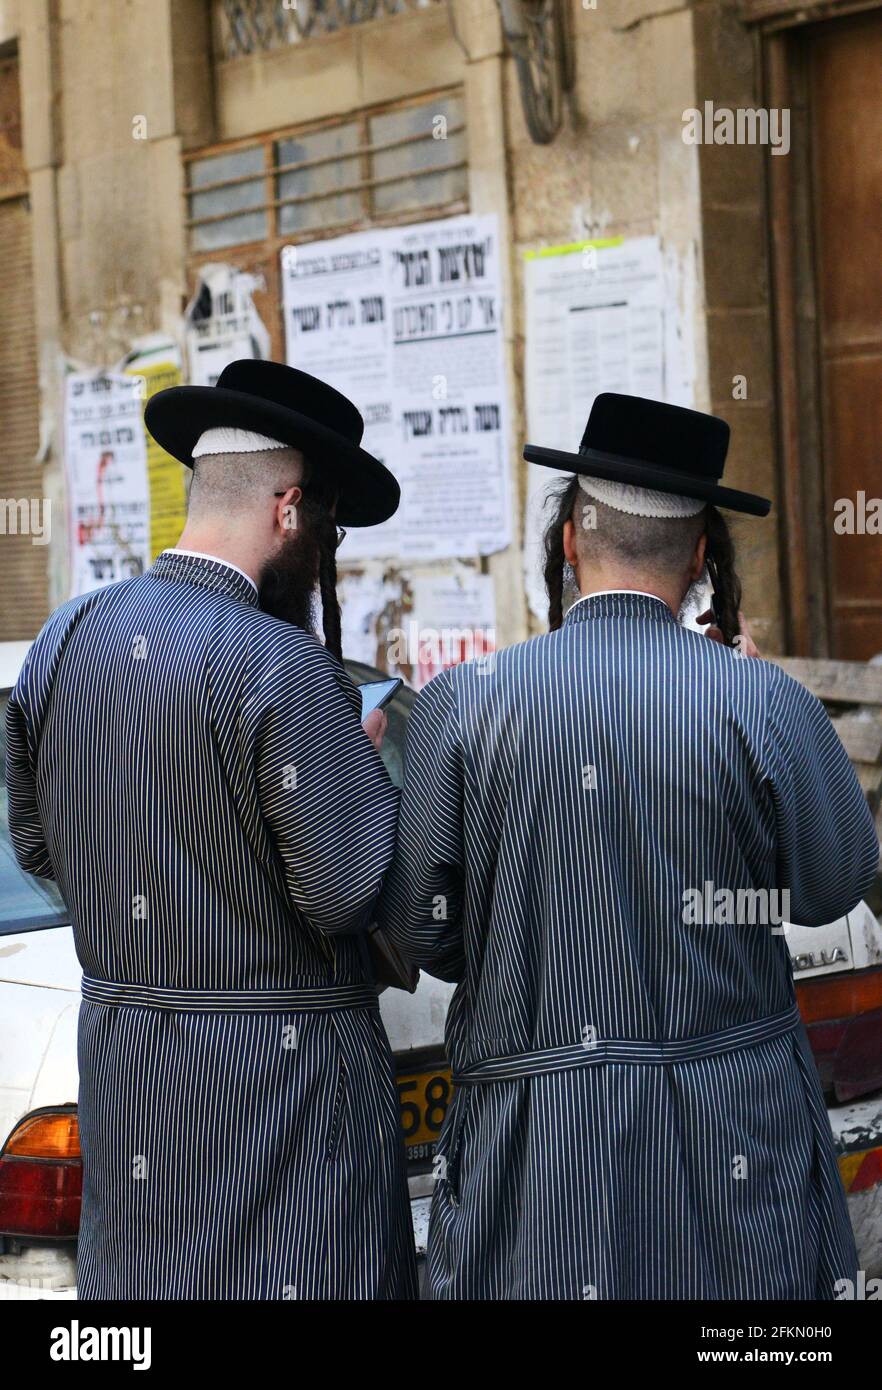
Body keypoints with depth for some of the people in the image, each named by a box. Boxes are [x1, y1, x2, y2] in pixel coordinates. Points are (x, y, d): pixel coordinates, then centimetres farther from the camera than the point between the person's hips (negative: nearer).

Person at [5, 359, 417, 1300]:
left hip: (118, 1055, 7)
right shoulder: (281, 667, -20)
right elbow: (354, 894, -18)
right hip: (279, 1067, -7)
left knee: (138, 1272, 17)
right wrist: (369, 761, -3)